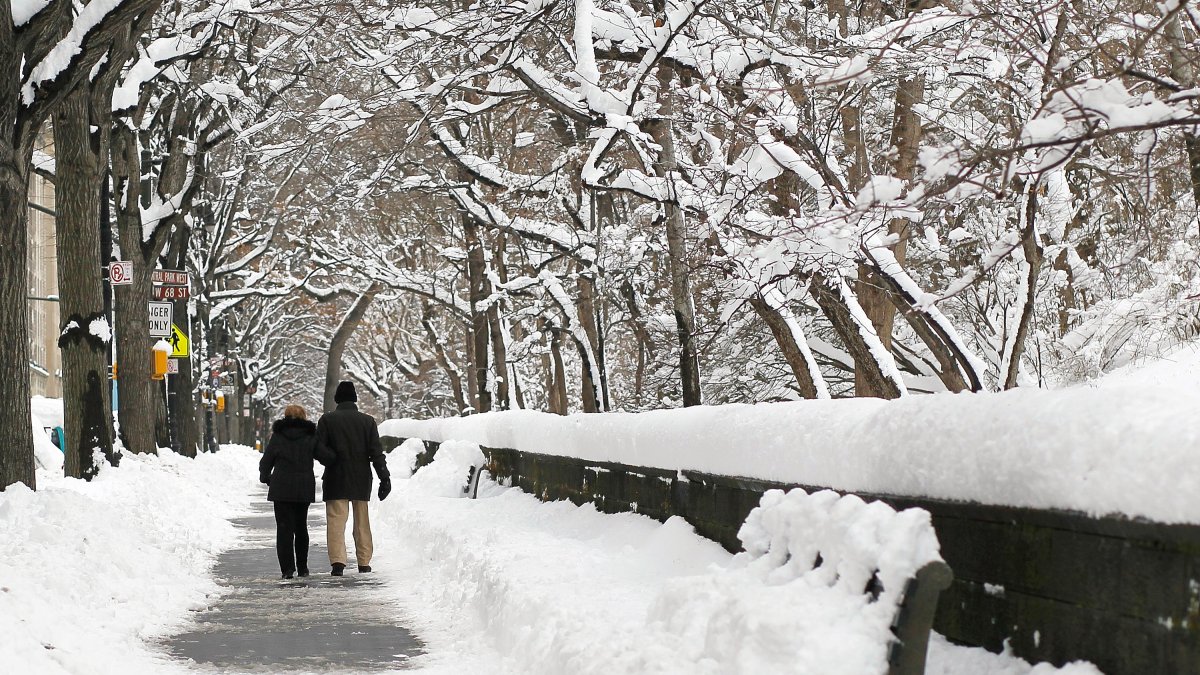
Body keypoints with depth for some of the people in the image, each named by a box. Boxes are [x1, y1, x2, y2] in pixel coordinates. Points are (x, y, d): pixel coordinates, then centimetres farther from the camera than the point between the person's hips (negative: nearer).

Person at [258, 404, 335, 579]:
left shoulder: (278, 436, -1)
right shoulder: (310, 437, 1)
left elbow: (266, 462, 3)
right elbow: (328, 457, -3)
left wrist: (265, 478, 21)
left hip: (281, 488, -2)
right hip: (304, 489, 2)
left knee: (284, 527, -1)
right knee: (301, 527, 15)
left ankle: (287, 567, -12)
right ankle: (302, 567, 19)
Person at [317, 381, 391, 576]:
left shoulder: (327, 420, -4)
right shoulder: (367, 421, 2)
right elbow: (377, 453, -2)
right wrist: (385, 478, -2)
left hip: (335, 480, -2)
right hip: (361, 480, 2)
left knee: (336, 520, -4)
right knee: (362, 522, 14)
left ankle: (337, 560, -19)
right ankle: (364, 562, 17)